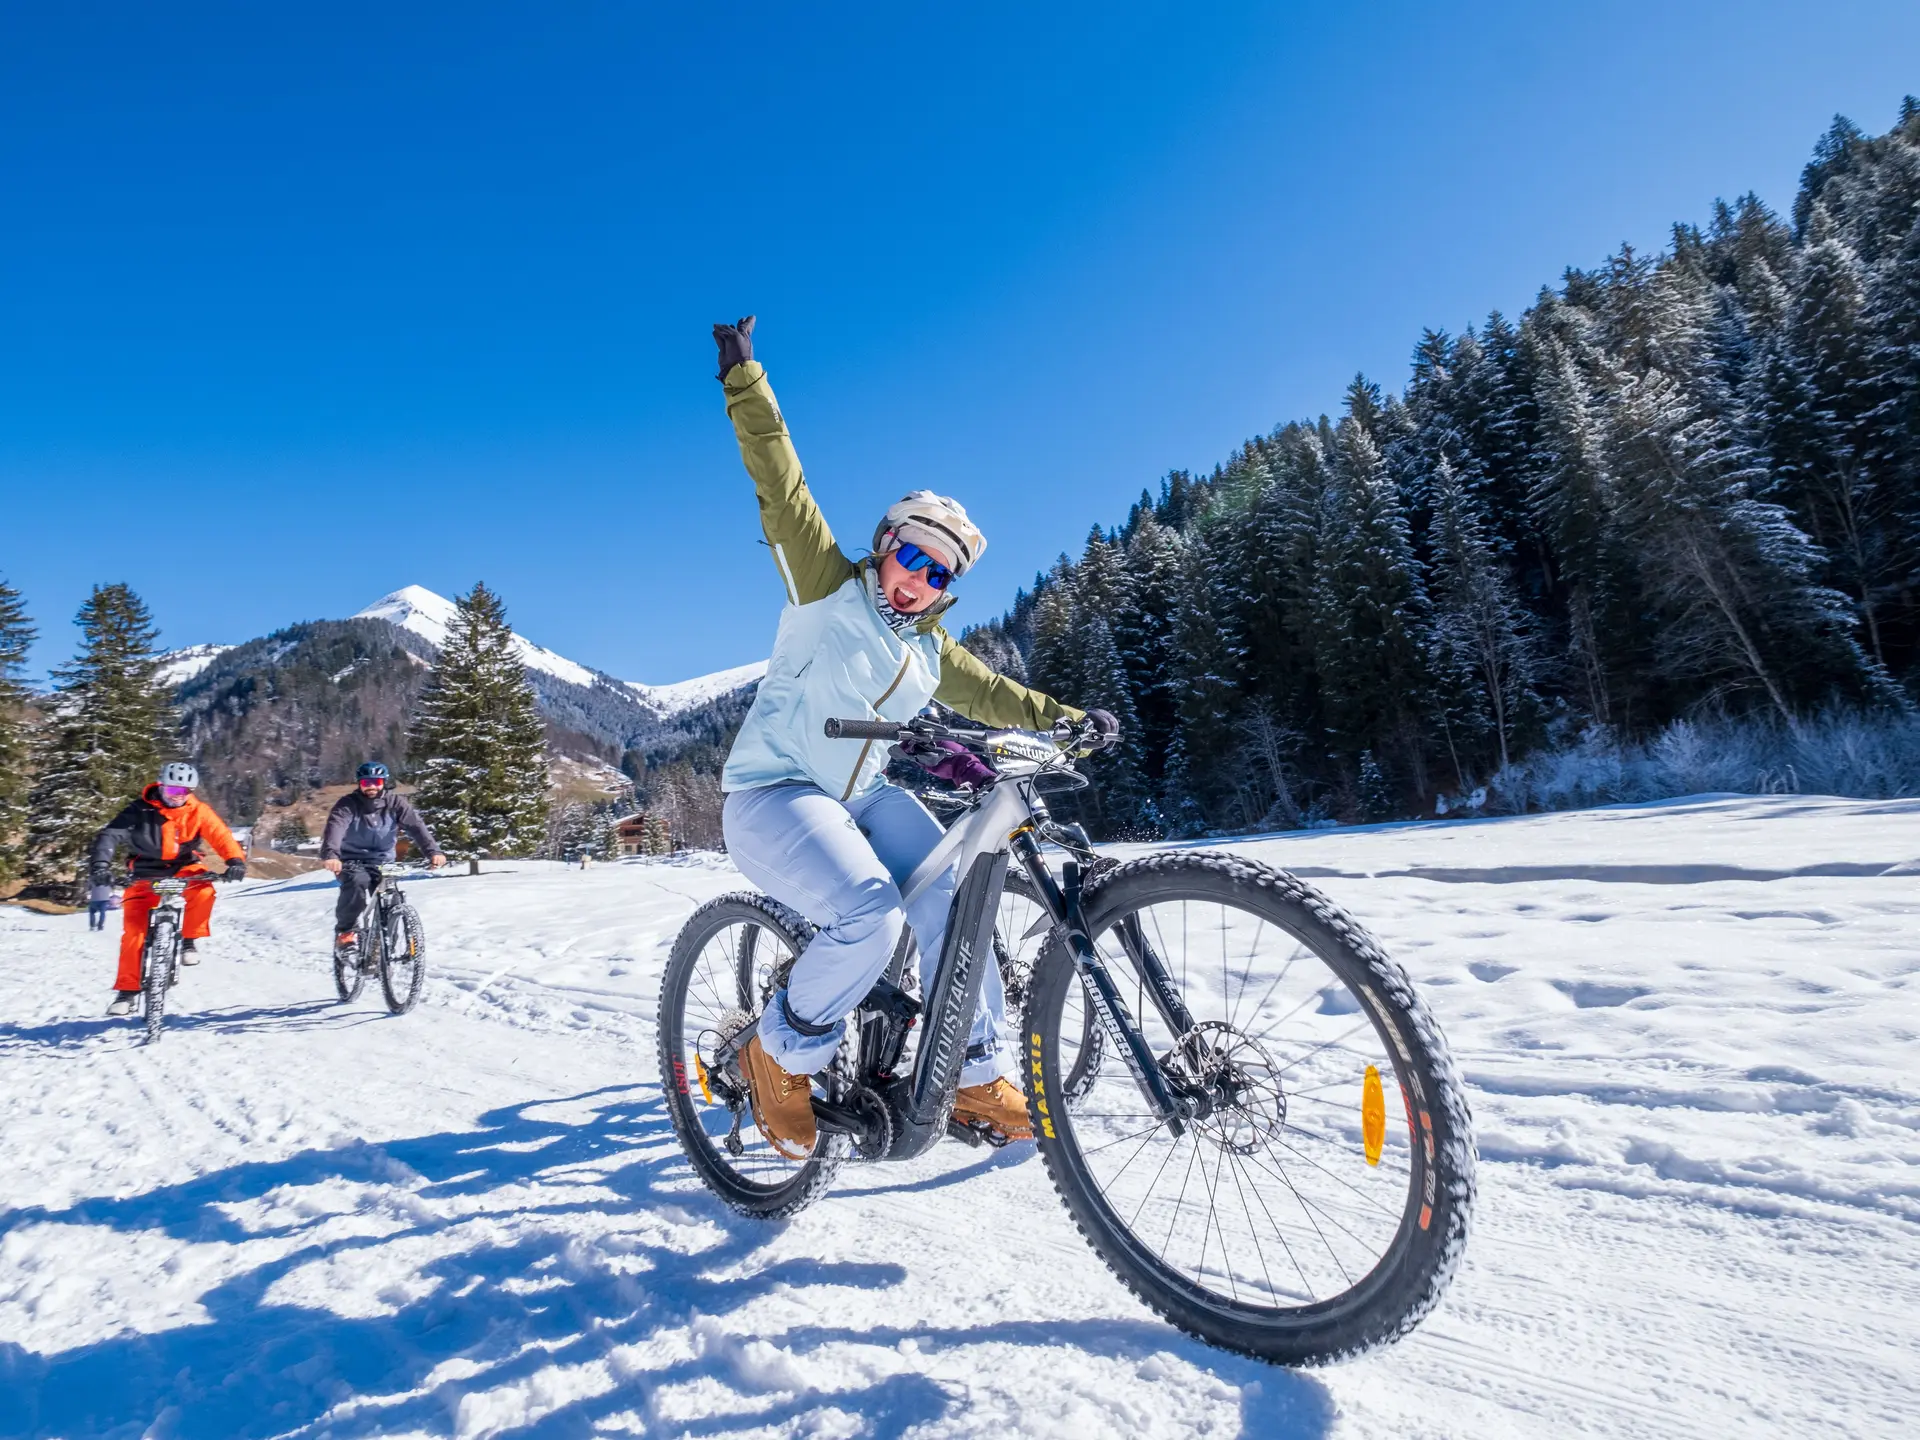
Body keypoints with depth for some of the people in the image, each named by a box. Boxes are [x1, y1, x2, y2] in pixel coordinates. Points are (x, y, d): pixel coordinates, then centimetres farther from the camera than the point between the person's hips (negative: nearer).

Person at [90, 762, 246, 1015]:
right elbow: (111, 835, -17)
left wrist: (236, 860, -36)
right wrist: (101, 864, -34)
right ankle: (127, 991, 5)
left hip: (183, 870, 0)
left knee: (203, 890, -33)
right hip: (146, 874, 0)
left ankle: (189, 940, -10)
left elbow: (221, 836, -18)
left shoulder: (198, 811, -9)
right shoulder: (142, 810, -11)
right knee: (133, 932, -7)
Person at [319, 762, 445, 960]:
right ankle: (345, 931, -14)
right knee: (357, 882, -33)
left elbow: (416, 826, -21)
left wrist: (433, 851, -37)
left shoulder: (396, 802, -8)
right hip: (352, 860, -2)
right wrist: (330, 854, -50)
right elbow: (335, 827, -30)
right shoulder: (347, 804, -13)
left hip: (381, 861, 2)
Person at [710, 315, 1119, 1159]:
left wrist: (1068, 720, 15)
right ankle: (779, 1056, -4)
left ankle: (977, 1079, 4)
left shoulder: (931, 652, 12)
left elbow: (993, 695, 23)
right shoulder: (829, 590, -6)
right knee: (871, 915, -30)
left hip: (862, 796, 7)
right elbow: (782, 489, -11)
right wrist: (745, 379, -12)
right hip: (774, 795, -6)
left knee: (949, 900, -14)